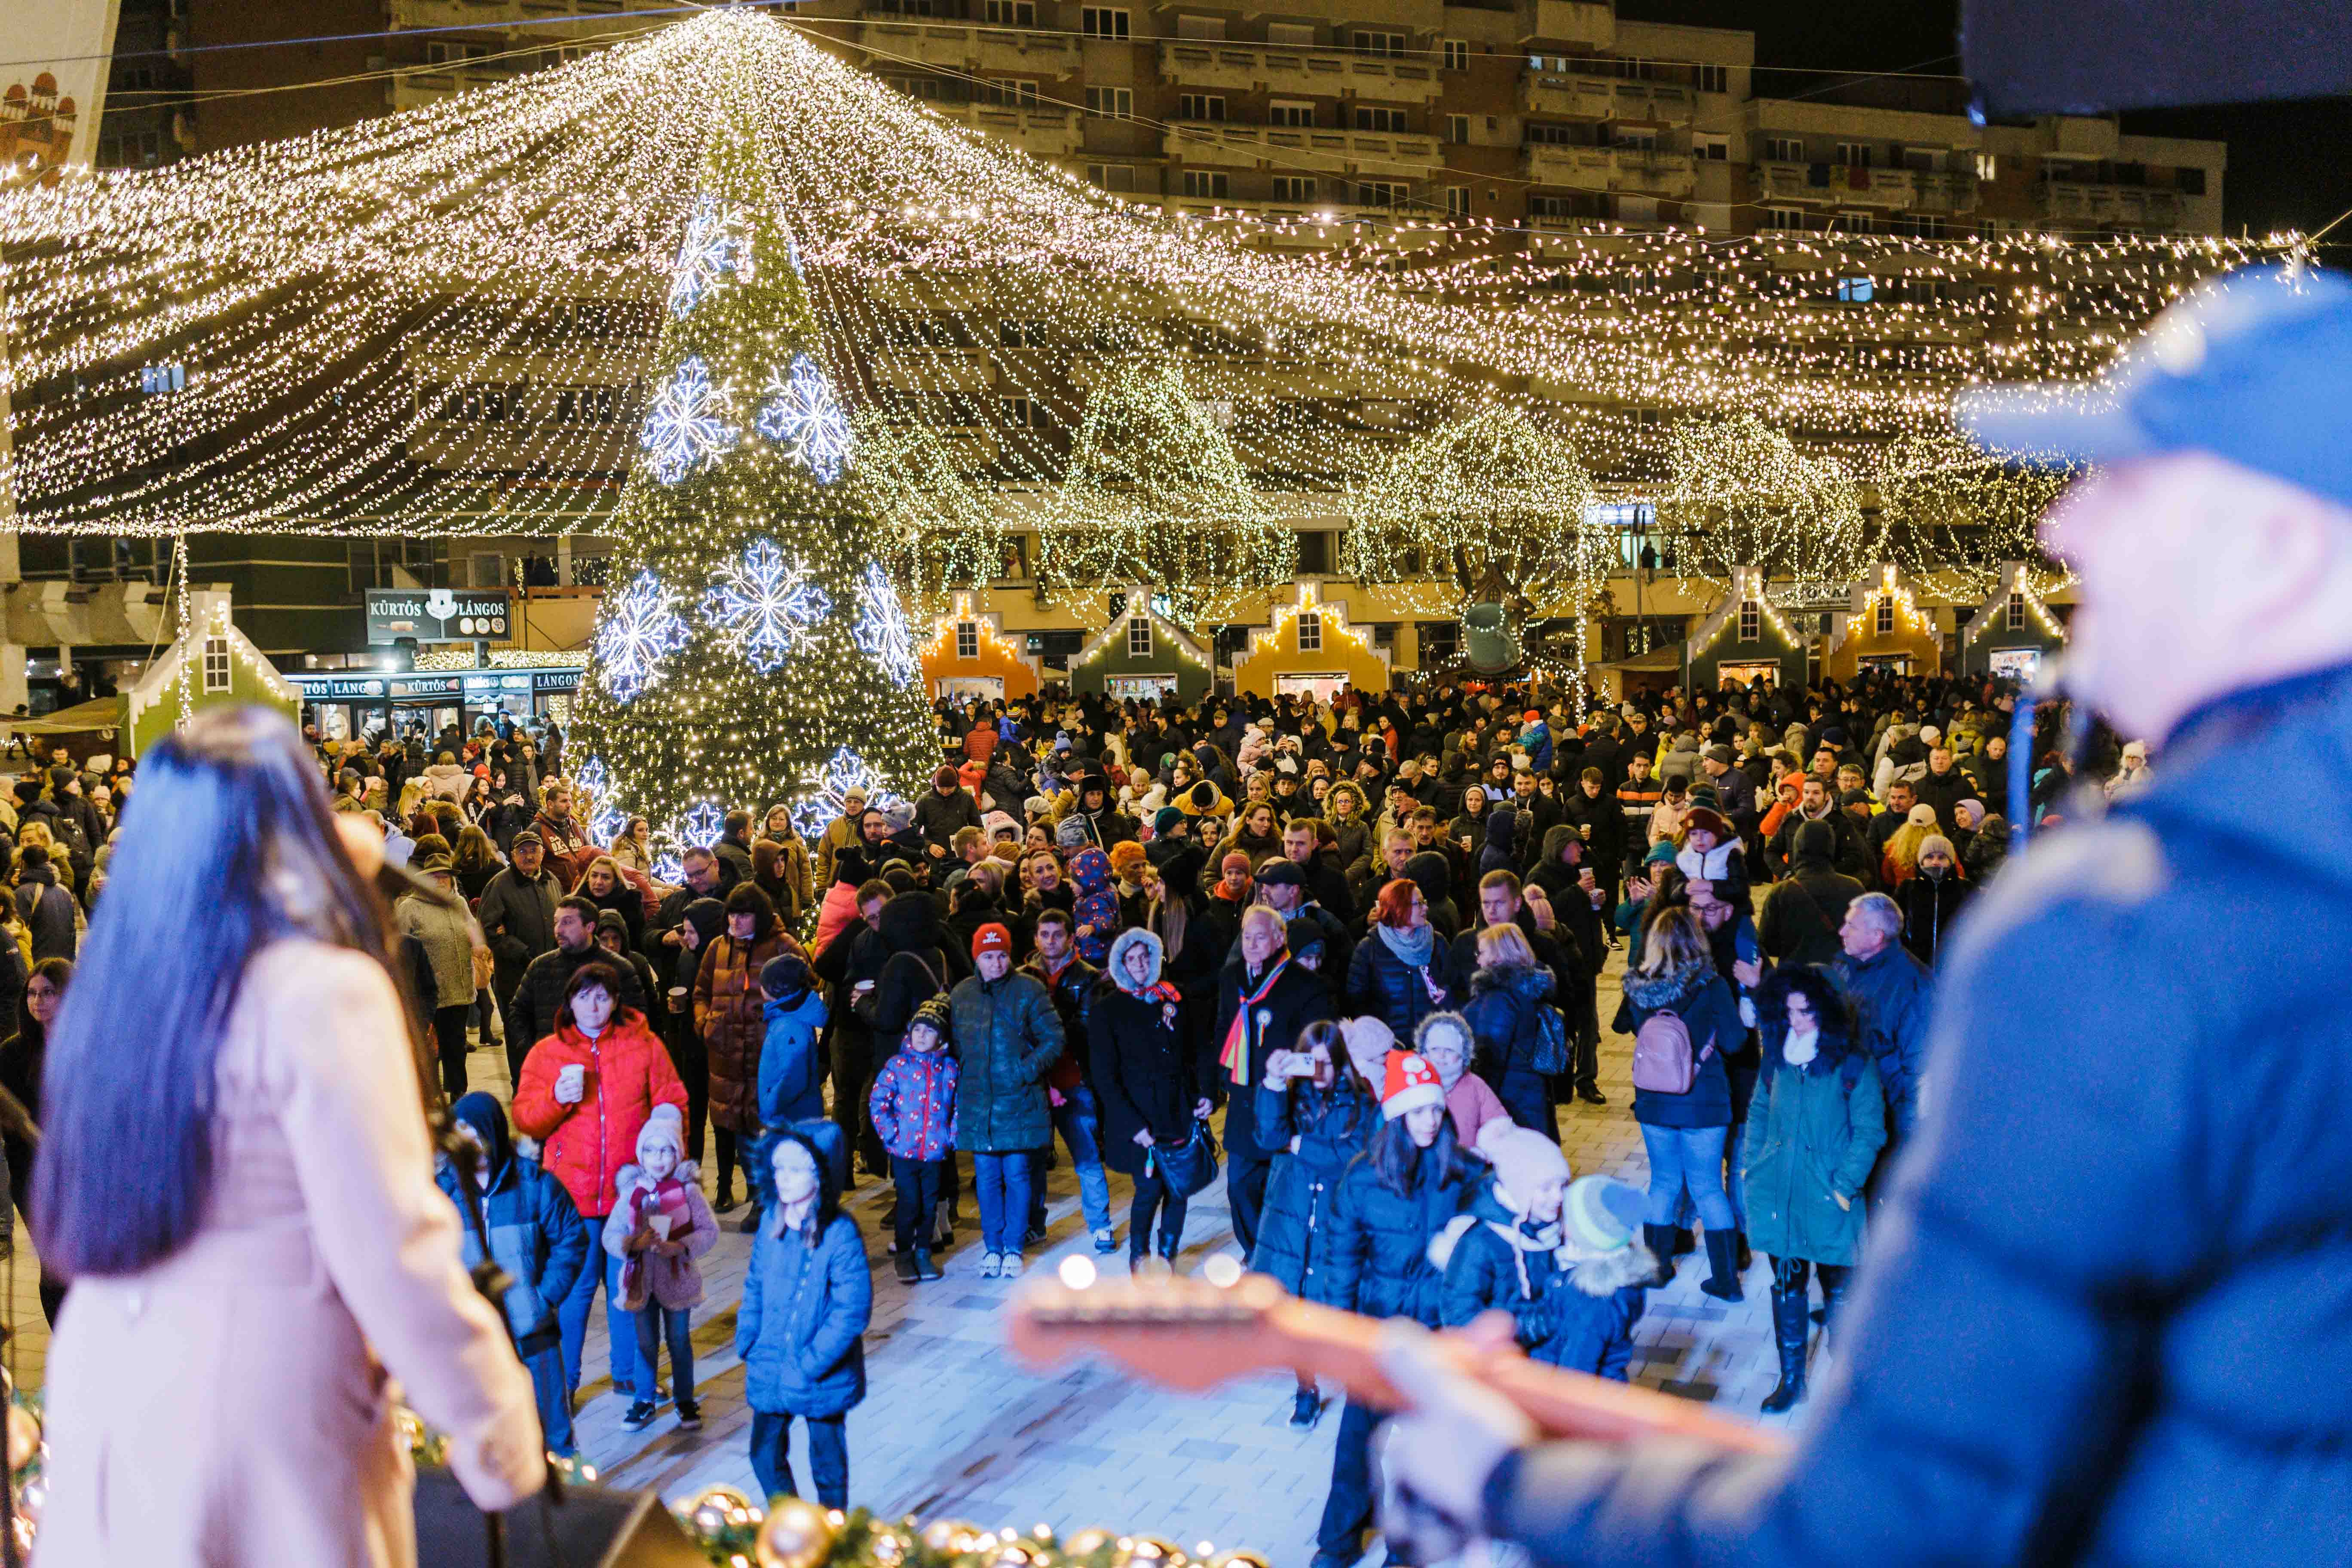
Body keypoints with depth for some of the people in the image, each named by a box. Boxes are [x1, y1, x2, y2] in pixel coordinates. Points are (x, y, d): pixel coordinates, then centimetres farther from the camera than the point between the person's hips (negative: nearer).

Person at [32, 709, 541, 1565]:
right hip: (255, 1402, -6)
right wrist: (498, 1432, -9)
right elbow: (394, 1251, -19)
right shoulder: (321, 989, -16)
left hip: (103, 1378, 6)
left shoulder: (124, 975, 5)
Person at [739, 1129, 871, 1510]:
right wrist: (747, 1341, 2)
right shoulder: (772, 1223, 0)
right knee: (764, 1453, 11)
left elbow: (853, 1310, -20)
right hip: (770, 1373, 5)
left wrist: (811, 1364, -20)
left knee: (827, 1463, 12)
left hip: (822, 1377, -5)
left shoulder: (840, 1233, -19)